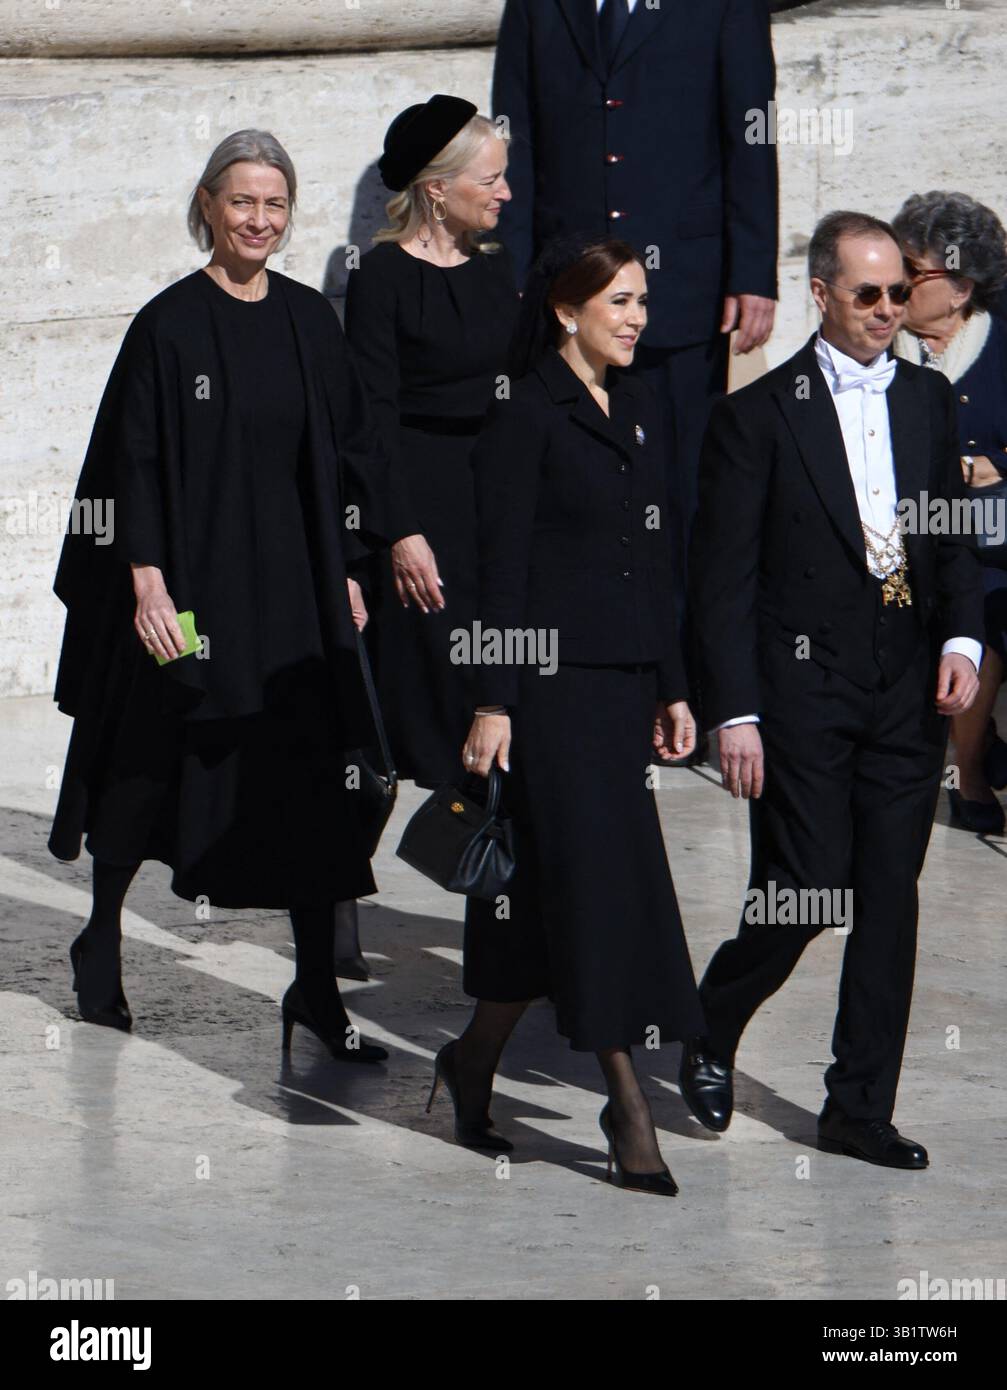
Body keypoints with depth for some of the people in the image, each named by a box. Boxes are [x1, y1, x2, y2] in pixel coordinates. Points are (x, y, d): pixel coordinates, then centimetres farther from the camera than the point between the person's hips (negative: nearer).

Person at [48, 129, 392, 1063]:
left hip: (294, 587, 4)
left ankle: (316, 987, 3)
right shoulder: (170, 324, -8)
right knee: (151, 769, 9)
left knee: (309, 781, 0)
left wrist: (347, 571, 7)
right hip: (190, 582, -4)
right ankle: (101, 942, 29)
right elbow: (135, 461, -9)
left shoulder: (310, 321, 6)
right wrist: (147, 583, -15)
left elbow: (345, 452, 11)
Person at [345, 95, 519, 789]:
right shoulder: (383, 276, -9)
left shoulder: (494, 269, 11)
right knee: (434, 673, -4)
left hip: (495, 494, 6)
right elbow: (375, 416, -11)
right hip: (419, 493, -6)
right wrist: (402, 533, -16)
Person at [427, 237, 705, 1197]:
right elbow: (501, 567, -11)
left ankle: (474, 1059, 24)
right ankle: (627, 1107, -5)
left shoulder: (636, 409, 14)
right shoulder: (525, 416, -8)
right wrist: (493, 702, -15)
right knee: (596, 876, -8)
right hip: (551, 675, -7)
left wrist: (672, 687, 16)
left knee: (547, 885, 9)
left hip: (621, 676, 7)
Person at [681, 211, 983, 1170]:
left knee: (889, 902, 5)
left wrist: (962, 639, -1)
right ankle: (709, 1036, 21)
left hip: (908, 694, 5)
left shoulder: (928, 400, 11)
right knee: (804, 896, -7)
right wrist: (734, 714, -10)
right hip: (804, 692, -5)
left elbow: (955, 538, 18)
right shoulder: (757, 414, -4)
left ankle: (860, 1109, 13)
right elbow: (722, 577, -5)